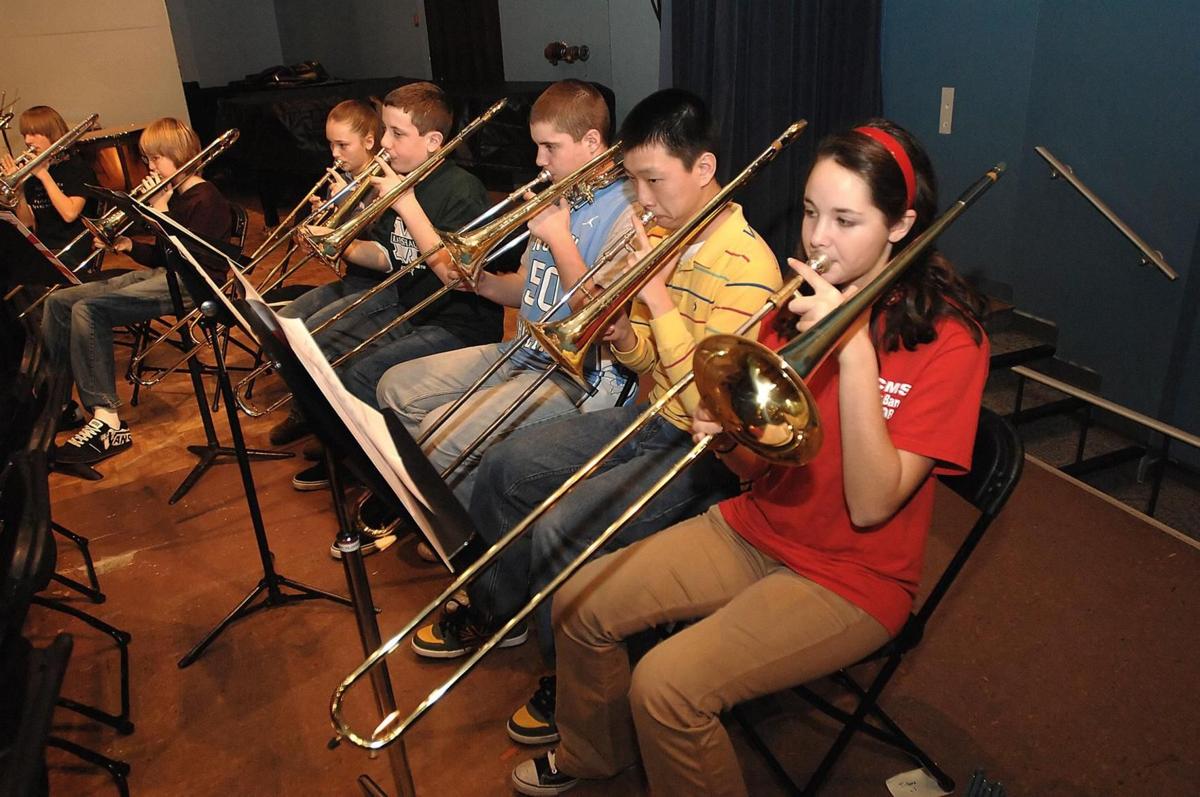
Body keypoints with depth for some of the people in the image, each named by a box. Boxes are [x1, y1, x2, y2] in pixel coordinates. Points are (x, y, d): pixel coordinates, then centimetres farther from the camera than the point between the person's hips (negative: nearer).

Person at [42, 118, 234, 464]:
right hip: (161, 275, 10)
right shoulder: (173, 195, 20)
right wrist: (129, 246, 4)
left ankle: (107, 423, -30)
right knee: (59, 301, 2)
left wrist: (161, 212, -13)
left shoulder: (206, 199, -9)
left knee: (88, 309, -28)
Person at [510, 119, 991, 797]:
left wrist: (856, 352, -30)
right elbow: (761, 467, 2)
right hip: (756, 529, 6)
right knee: (581, 603, 0)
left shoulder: (949, 338, -16)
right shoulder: (804, 298, 1)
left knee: (667, 685, -23)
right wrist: (726, 435, -21)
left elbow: (869, 505, -24)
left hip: (850, 574, -6)